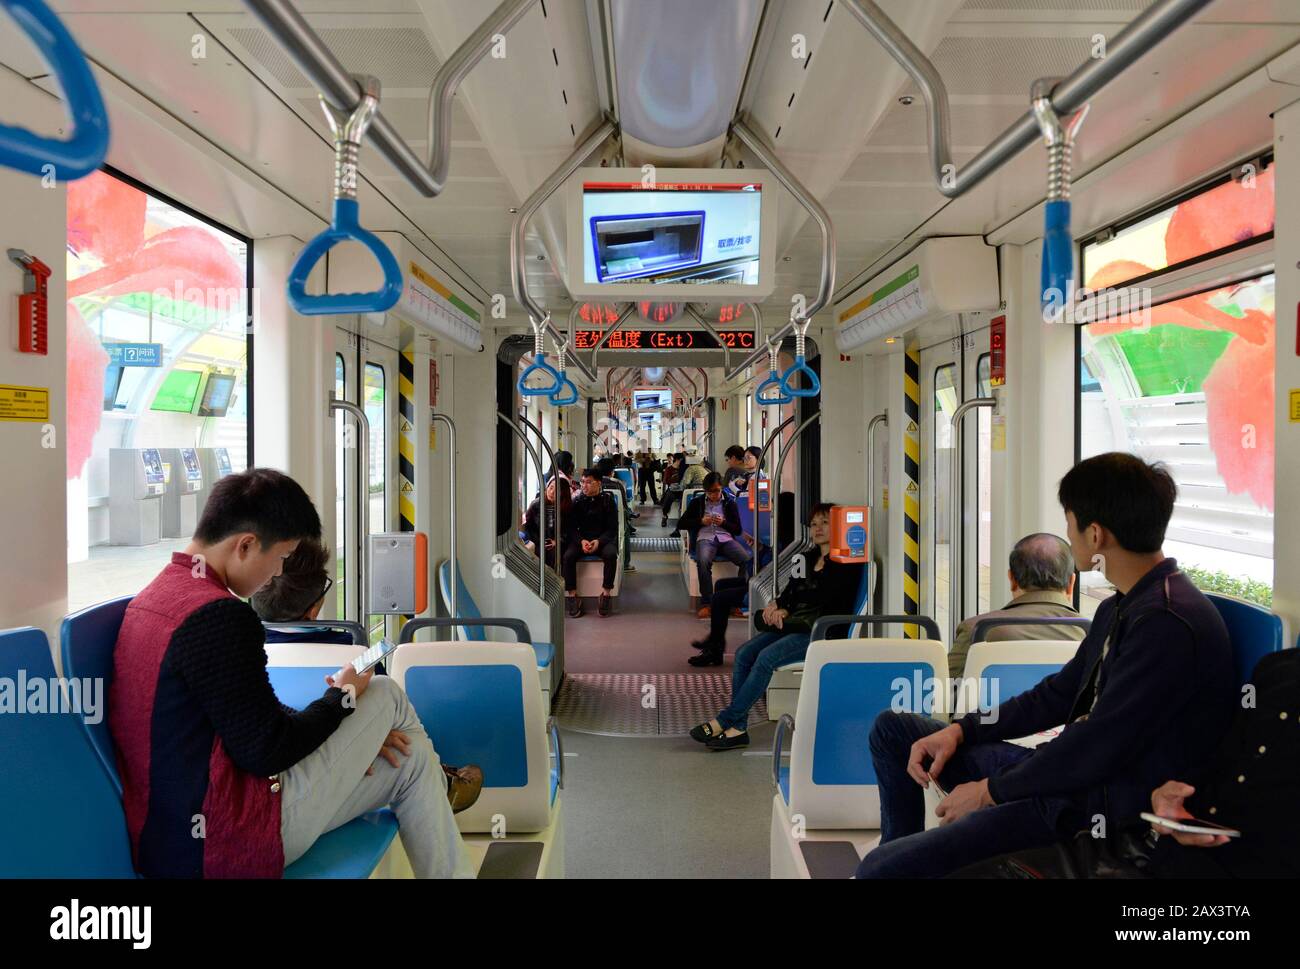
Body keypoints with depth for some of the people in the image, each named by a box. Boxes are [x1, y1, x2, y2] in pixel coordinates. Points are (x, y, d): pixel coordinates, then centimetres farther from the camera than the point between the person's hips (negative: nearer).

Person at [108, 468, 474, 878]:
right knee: (386, 696, 3)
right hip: (221, 847, -9)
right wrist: (343, 698, -2)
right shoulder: (220, 617, -24)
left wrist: (357, 737, 6)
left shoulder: (153, 596, 8)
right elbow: (266, 752, -20)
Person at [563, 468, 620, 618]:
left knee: (611, 554, -34)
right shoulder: (577, 501, 4)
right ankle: (573, 597, -21)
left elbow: (612, 528, -3)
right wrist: (581, 541, -19)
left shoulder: (608, 501, 0)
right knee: (567, 556, -28)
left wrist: (598, 541, -20)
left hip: (603, 539, -1)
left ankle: (606, 594, -22)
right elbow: (573, 527, 2)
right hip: (581, 539, 2)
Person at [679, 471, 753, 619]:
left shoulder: (730, 502, 14)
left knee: (747, 559, -30)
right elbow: (680, 524, 12)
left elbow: (738, 530, 13)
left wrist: (723, 522, -7)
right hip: (704, 538, -1)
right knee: (703, 561, -38)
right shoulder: (697, 502, 15)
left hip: (726, 538, 1)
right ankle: (706, 603, -30)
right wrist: (701, 521, -2)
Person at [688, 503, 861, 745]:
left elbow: (825, 600, -12)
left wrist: (786, 612, -8)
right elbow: (791, 591, 18)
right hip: (794, 625, 8)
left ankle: (723, 721, -22)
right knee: (744, 653, -14)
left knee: (766, 657, -27)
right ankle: (737, 728, -19)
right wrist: (778, 605, -5)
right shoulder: (809, 559, 23)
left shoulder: (844, 563, -2)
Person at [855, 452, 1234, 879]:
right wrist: (960, 730, 7)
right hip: (1066, 769, 10)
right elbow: (1059, 694, 17)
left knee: (880, 868, -21)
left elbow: (1097, 746, -24)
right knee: (892, 727, 16)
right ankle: (905, 845, 25)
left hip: (1096, 808, -10)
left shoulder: (1168, 623, -23)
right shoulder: (1121, 607, 11)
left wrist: (991, 791, -12)